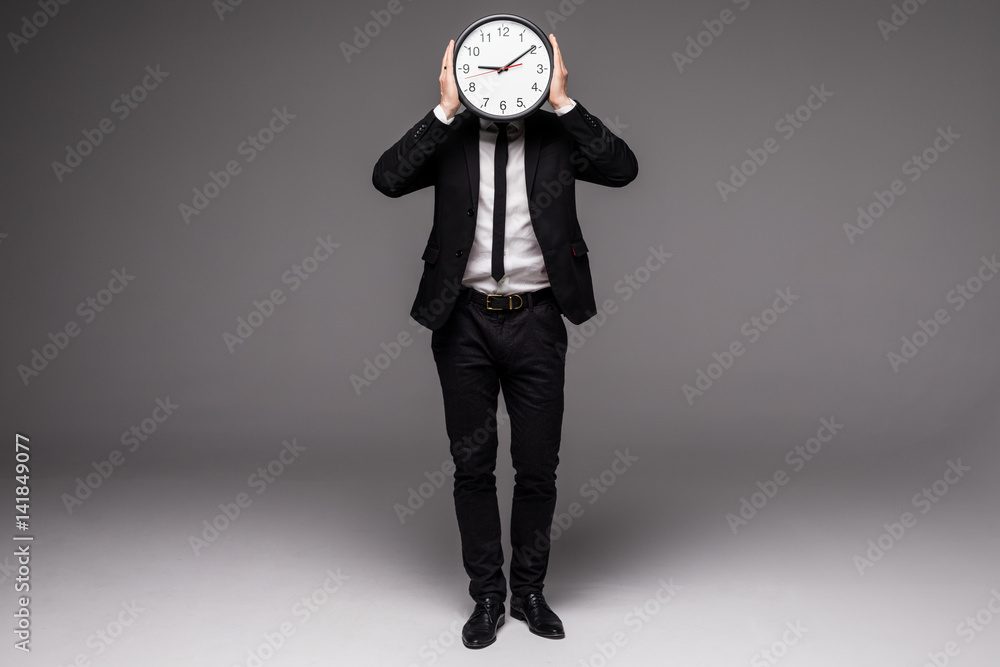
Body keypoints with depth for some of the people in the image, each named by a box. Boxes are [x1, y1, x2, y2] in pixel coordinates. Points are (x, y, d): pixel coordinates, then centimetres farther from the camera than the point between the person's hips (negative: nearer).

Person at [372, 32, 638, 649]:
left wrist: (563, 103, -14)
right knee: (473, 466, 8)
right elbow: (387, 178, -12)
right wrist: (445, 110, -15)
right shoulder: (452, 139, 3)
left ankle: (530, 591, 27)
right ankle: (487, 596, 24)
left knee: (538, 467, 8)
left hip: (536, 321, 0)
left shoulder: (557, 136, 3)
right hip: (465, 321, 1)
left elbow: (624, 169, -13)